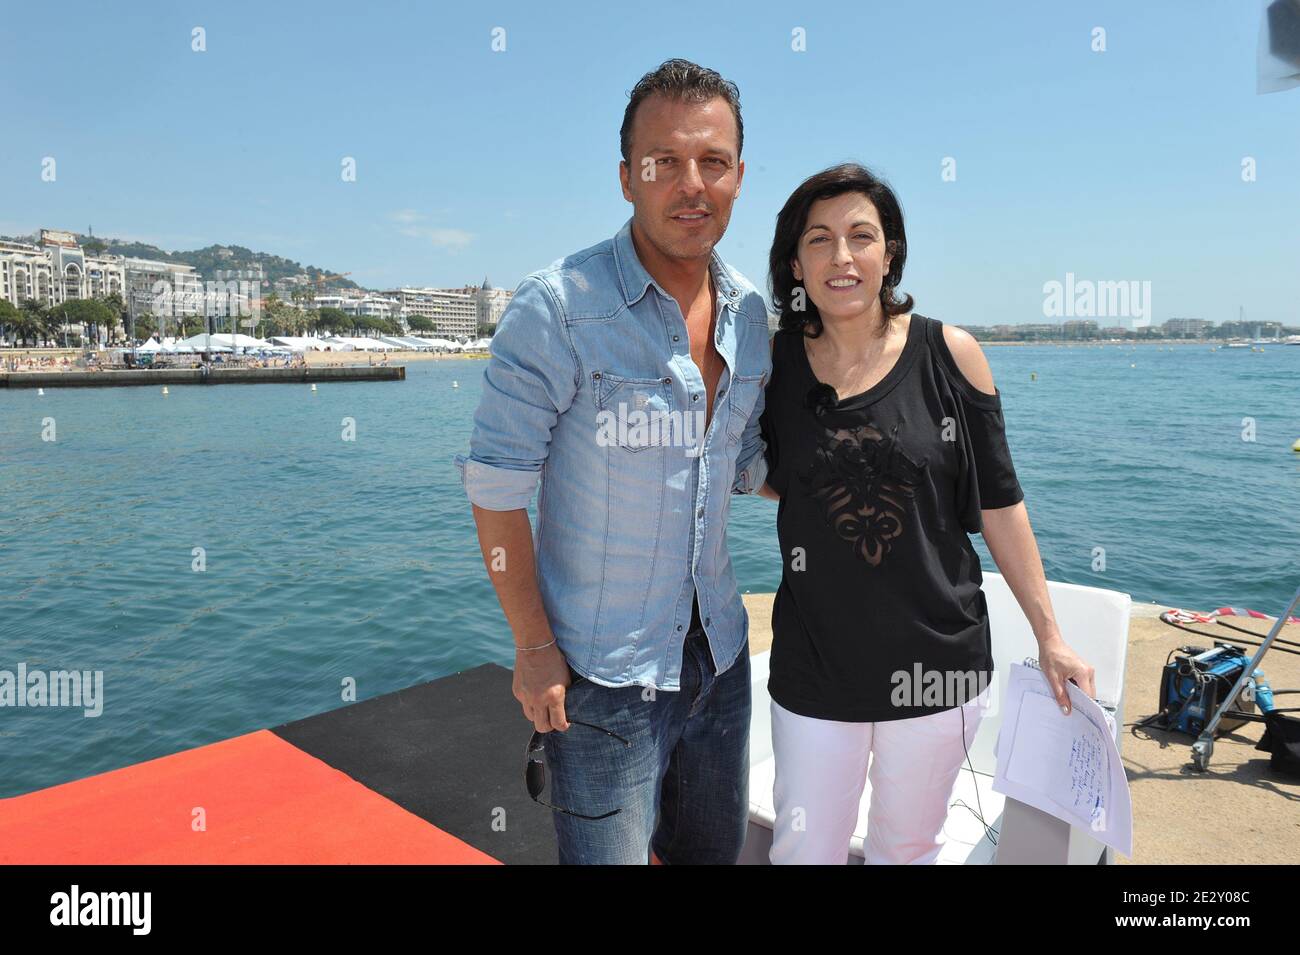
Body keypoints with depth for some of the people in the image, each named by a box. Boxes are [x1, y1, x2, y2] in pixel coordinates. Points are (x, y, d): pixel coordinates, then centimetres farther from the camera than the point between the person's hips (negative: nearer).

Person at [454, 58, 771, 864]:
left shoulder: (749, 312, 2)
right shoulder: (559, 307, -18)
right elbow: (497, 486, -15)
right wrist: (535, 649, -13)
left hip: (720, 655, 6)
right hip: (602, 676, -6)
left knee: (715, 851, 23)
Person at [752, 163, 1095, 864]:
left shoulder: (950, 355, -6)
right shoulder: (775, 359, -3)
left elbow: (999, 505, 0)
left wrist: (1050, 638, 1)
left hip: (937, 662, 0)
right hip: (815, 668, 1)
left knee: (906, 848, 17)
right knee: (804, 850, 11)